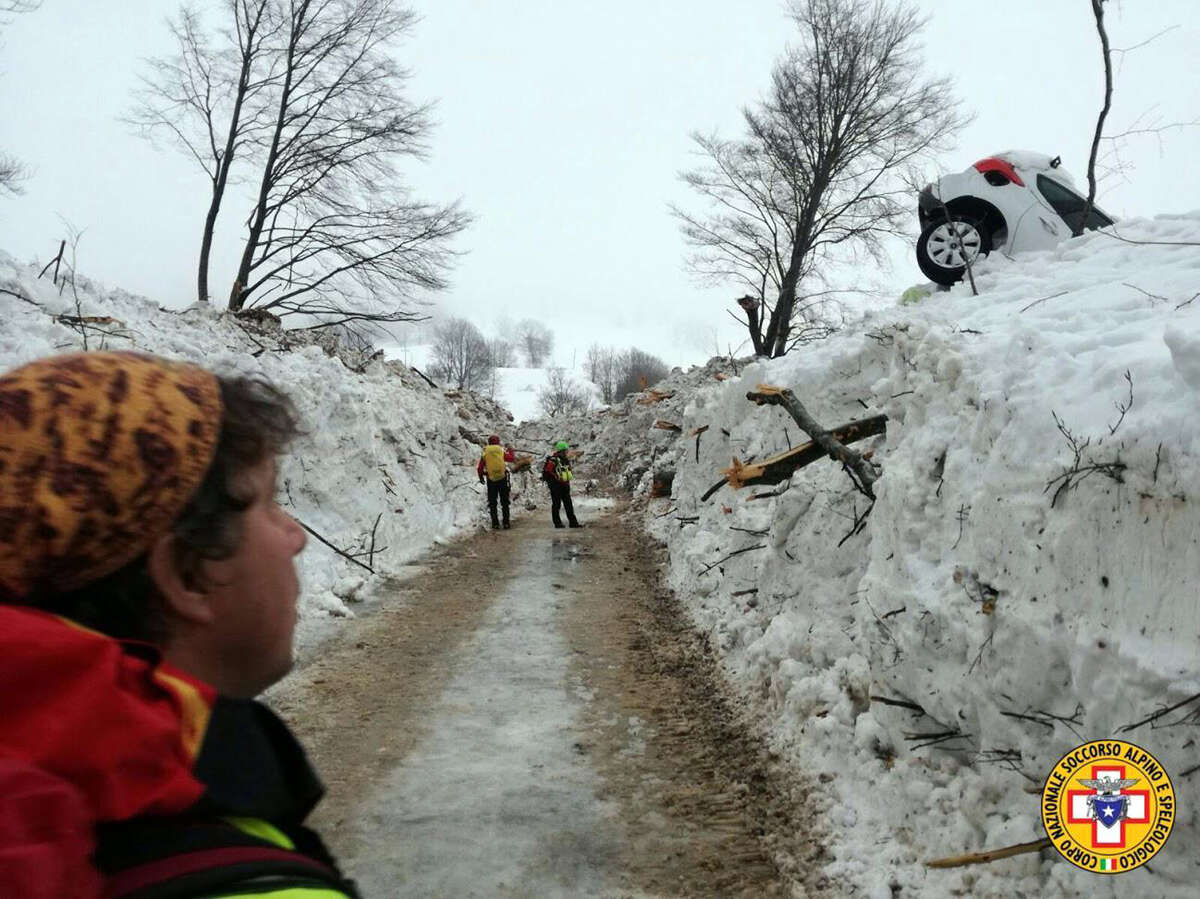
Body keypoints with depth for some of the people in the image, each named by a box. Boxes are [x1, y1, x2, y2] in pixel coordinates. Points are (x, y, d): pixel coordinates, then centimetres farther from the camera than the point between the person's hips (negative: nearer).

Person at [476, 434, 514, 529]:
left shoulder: (484, 452, -2)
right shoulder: (502, 450, -3)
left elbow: (479, 468, -1)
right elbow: (512, 458, 8)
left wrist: (481, 478, 15)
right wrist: (510, 450, 27)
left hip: (491, 480, 0)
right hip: (503, 479, 0)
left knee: (492, 503, 10)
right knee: (504, 502, 10)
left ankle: (495, 523, 6)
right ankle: (506, 523, 8)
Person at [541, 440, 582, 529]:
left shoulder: (566, 460, 13)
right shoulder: (553, 460, -12)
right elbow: (546, 472, -13)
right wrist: (550, 483, -11)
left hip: (565, 486, 7)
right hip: (555, 487, -7)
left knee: (569, 505, 5)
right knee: (556, 504, 0)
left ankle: (573, 522, 7)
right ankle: (557, 523, 7)